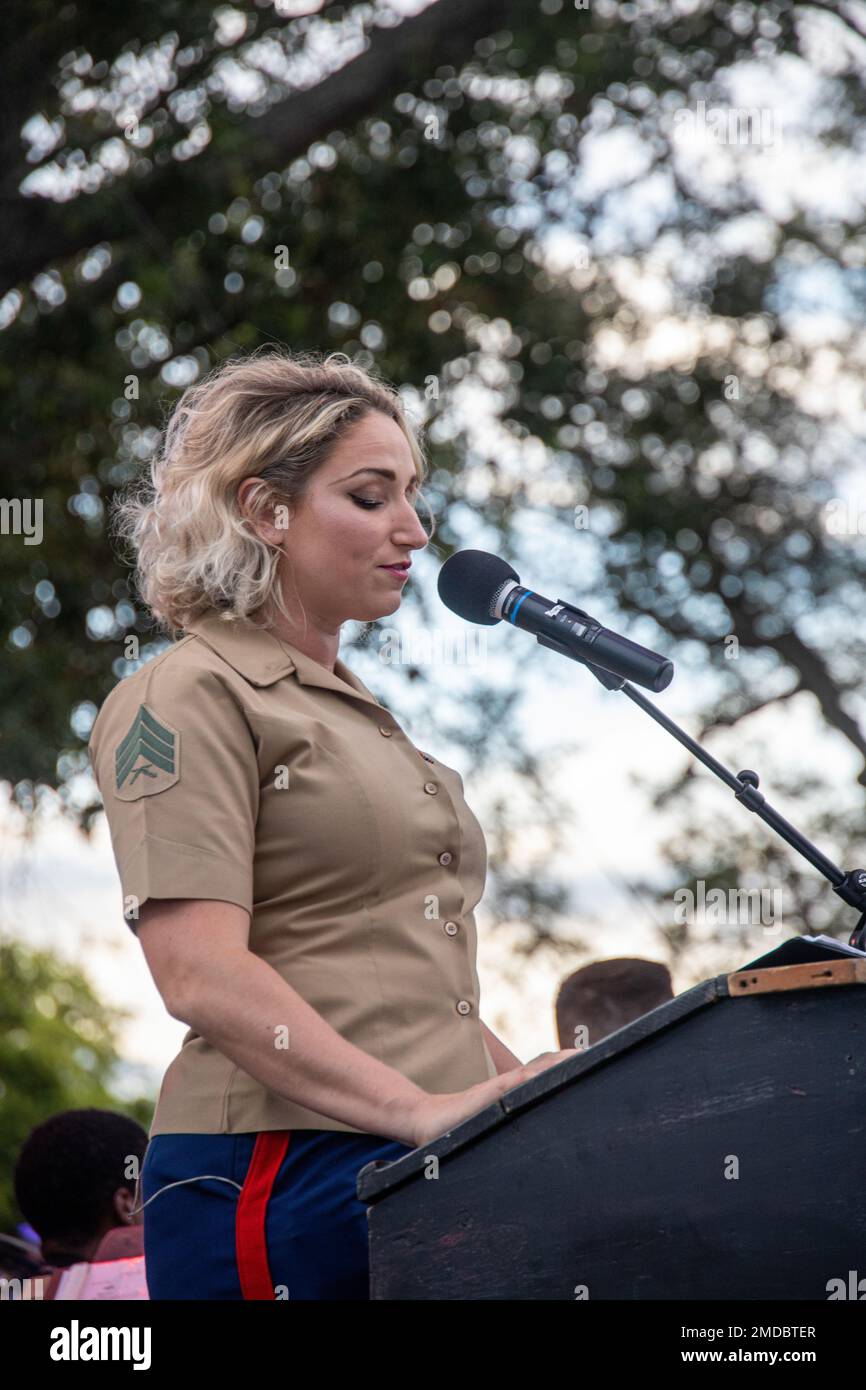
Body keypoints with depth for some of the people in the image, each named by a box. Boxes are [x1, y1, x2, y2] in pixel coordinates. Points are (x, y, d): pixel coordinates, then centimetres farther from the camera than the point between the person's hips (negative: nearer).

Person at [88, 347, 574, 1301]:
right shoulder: (188, 697, -4)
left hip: (416, 1183, 8)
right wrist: (421, 1109, -23)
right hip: (280, 1190, -8)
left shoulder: (356, 714, 25)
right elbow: (201, 974, -16)